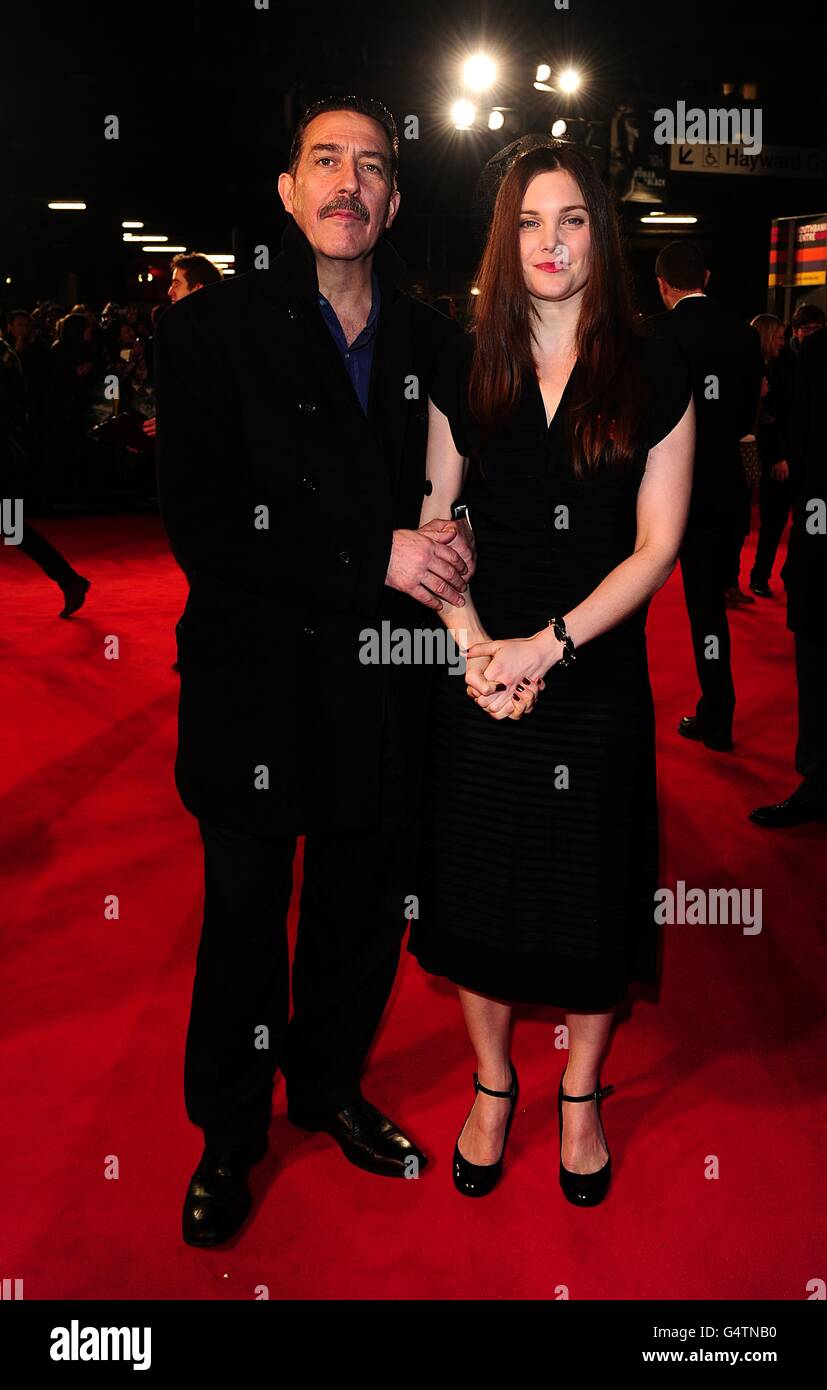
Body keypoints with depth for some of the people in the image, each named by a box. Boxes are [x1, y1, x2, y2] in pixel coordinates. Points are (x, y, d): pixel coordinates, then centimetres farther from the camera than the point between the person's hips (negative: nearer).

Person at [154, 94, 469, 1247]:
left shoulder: (431, 339, 5)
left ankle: (331, 1087, 42)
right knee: (245, 921, 11)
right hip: (257, 685, -3)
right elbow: (201, 528, -15)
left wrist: (444, 548, -11)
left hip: (384, 688, 4)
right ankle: (229, 1137, 33)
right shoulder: (213, 328, -6)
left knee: (364, 912, 17)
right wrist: (376, 556, -19)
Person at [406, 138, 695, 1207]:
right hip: (481, 680, 2)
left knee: (590, 900, 9)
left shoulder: (653, 376, -1)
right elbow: (434, 525, 3)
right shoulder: (467, 368, 5)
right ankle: (493, 1084, 33)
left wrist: (549, 642, -15)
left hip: (598, 682, -1)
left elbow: (657, 545, -5)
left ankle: (580, 1094, 33)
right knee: (476, 890, 10)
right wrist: (476, 648, -12)